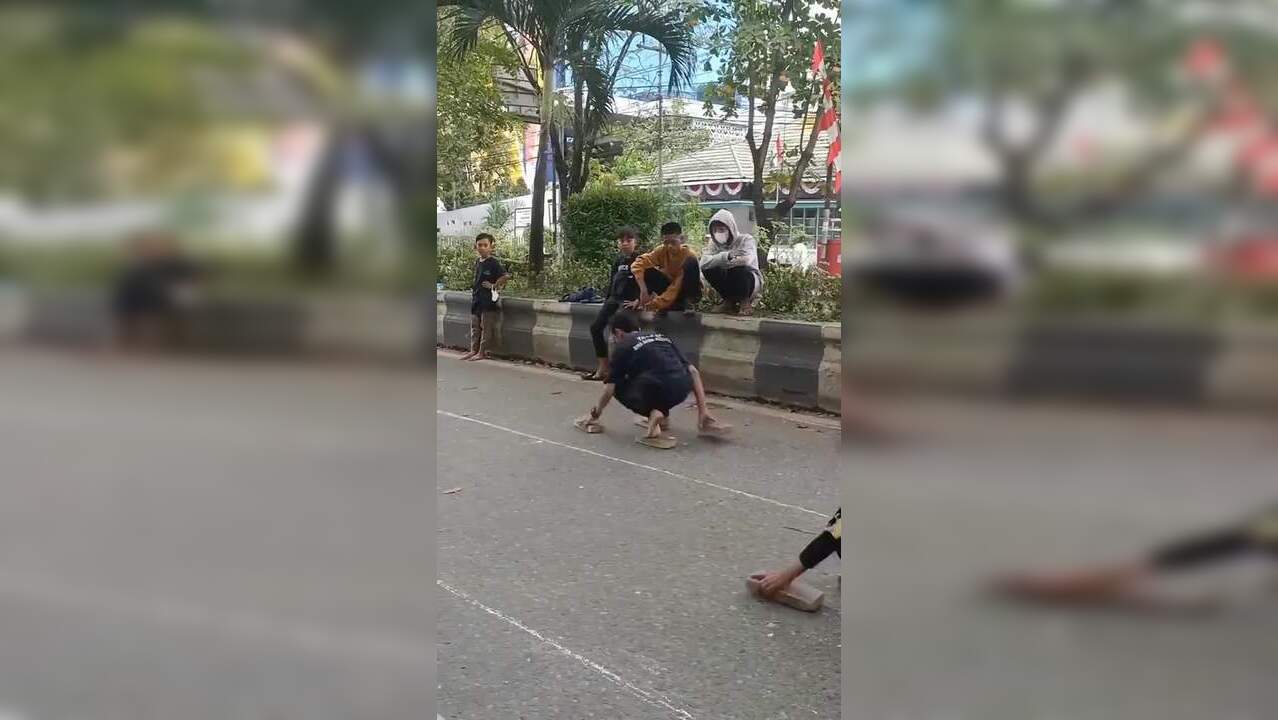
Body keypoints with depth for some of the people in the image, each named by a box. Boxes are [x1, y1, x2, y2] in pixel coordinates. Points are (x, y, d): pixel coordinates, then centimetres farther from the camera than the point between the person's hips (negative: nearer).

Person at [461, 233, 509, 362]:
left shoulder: (494, 263, -13)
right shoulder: (477, 262, 10)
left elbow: (506, 276, -24)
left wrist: (494, 286, -16)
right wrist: (474, 290, 13)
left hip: (488, 299, -8)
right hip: (476, 298, 8)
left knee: (486, 327, 0)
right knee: (475, 326, 12)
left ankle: (482, 352, 6)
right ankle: (473, 350, 20)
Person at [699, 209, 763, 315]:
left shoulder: (746, 239, -15)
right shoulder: (714, 243, -3)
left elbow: (746, 260, -36)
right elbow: (704, 262, -22)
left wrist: (719, 262, -27)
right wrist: (726, 256, -38)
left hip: (750, 280, -4)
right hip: (728, 281, 4)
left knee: (741, 269, -36)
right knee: (708, 269, -21)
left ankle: (745, 301, -7)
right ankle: (729, 301, 0)